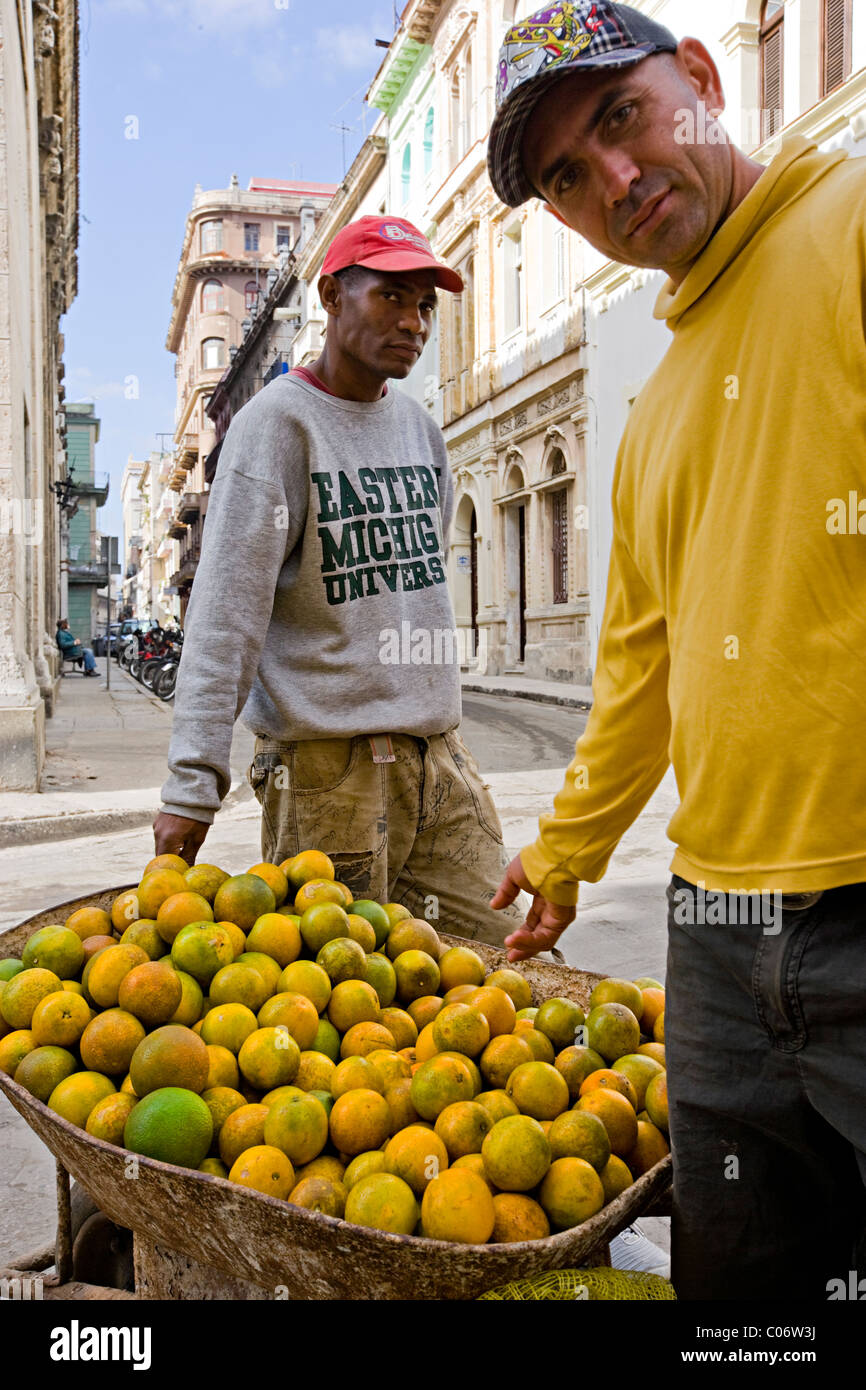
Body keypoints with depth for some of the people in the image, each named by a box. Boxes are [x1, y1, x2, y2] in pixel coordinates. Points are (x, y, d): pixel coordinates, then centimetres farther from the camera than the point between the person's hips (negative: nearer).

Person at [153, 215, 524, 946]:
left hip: (440, 754, 7)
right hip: (331, 765, -7)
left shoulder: (420, 425, 15)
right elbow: (227, 610, -13)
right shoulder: (279, 422, -6)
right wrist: (194, 782, -20)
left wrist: (435, 730, 17)